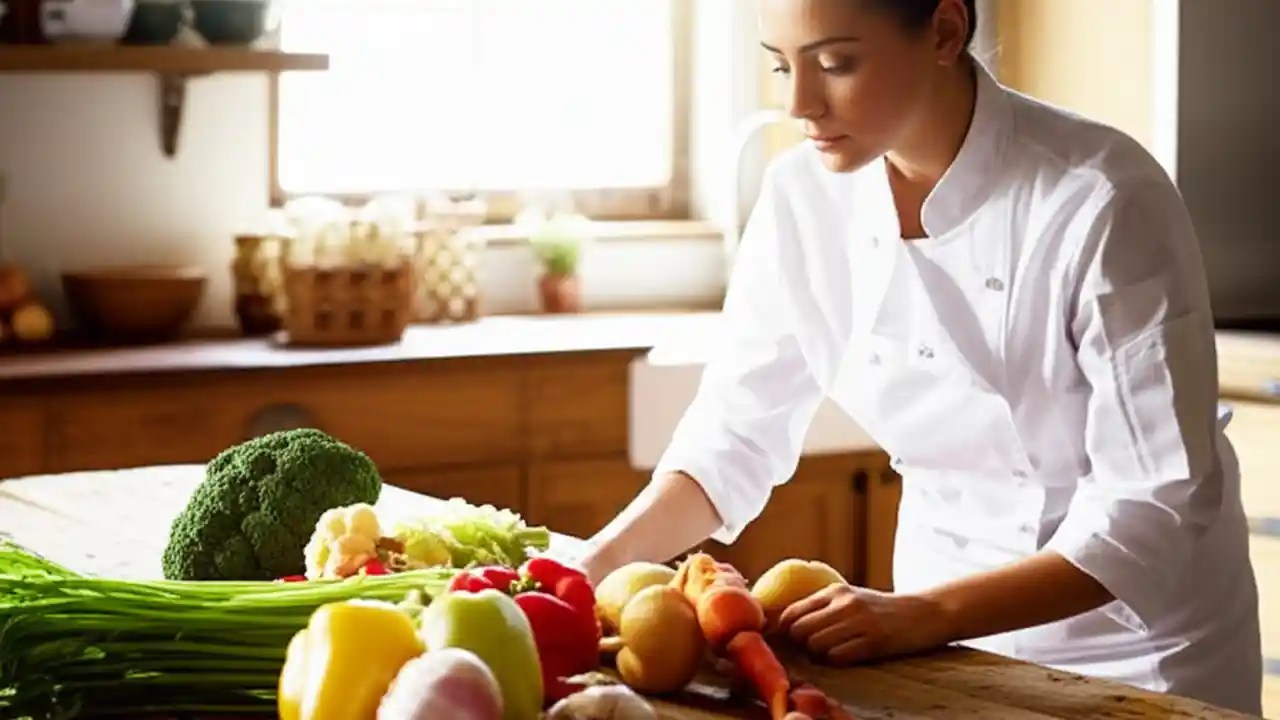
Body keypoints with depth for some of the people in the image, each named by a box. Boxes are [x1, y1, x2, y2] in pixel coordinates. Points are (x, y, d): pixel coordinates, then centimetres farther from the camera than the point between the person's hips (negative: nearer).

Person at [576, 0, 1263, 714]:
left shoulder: (1101, 201, -25)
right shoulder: (804, 194, -11)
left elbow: (1158, 502, -25)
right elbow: (736, 435, -3)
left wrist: (926, 615, -33)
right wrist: (601, 561, -17)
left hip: (1135, 636, -4)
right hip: (946, 630, 4)